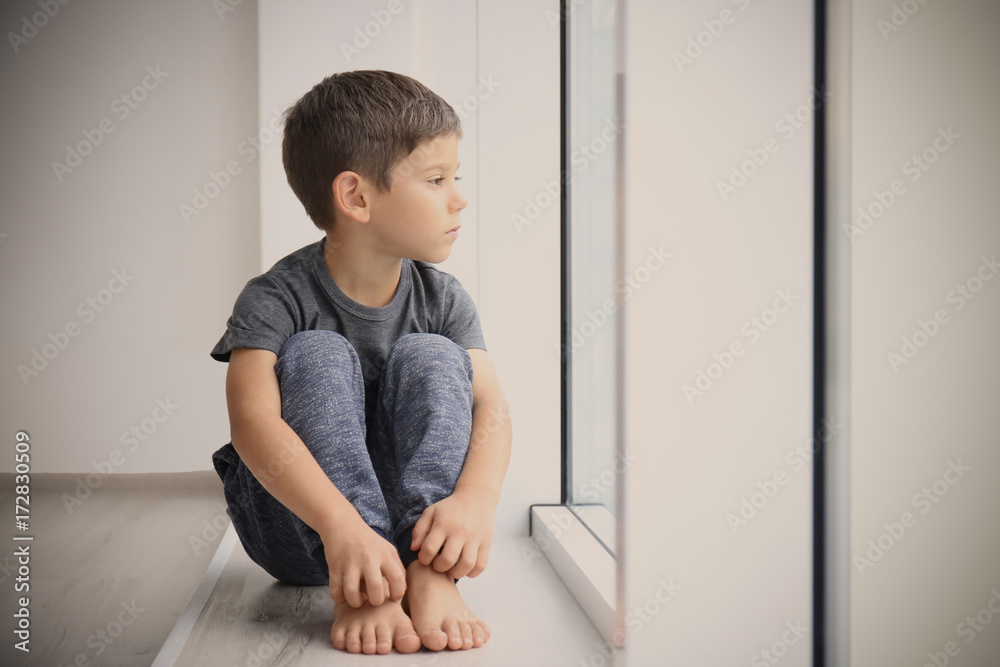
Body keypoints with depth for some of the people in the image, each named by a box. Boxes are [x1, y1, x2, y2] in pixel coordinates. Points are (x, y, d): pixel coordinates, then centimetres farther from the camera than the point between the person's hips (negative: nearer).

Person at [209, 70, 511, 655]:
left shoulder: (443, 299, -4)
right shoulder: (277, 299, -16)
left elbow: (490, 407, -17)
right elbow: (252, 422, -32)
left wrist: (477, 499, -39)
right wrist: (341, 525, -47)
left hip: (412, 516, 3)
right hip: (300, 527, -2)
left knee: (430, 357, -19)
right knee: (318, 355, -25)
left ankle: (429, 573, -34)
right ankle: (357, 592, -38)